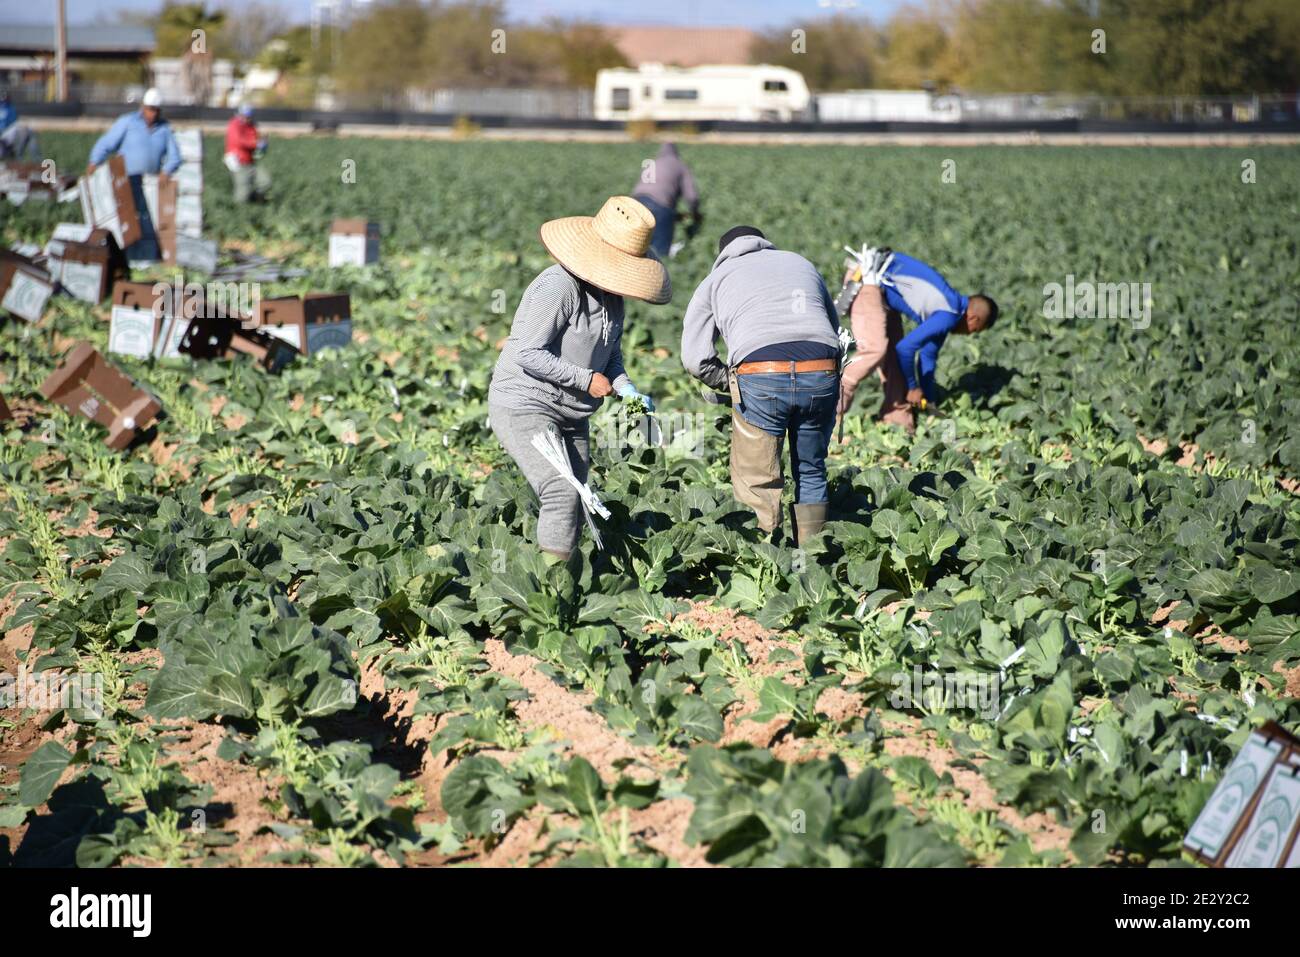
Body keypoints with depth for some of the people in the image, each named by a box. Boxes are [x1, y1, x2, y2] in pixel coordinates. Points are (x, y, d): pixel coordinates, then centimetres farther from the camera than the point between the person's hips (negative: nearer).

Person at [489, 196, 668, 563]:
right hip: (524, 406, -9)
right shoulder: (558, 287, -21)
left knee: (576, 504, 7)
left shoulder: (612, 296, 8)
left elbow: (611, 356, 18)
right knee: (562, 493, -23)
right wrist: (586, 379, -19)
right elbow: (526, 353, -25)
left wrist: (627, 391, -3)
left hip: (570, 416, 9)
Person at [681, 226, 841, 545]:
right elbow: (835, 330, 31)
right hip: (822, 372, 3)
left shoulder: (715, 279, 23)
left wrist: (730, 382, 26)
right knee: (811, 472, 16)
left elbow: (695, 359, 13)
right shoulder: (801, 263, 32)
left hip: (760, 376, -3)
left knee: (757, 481, 5)